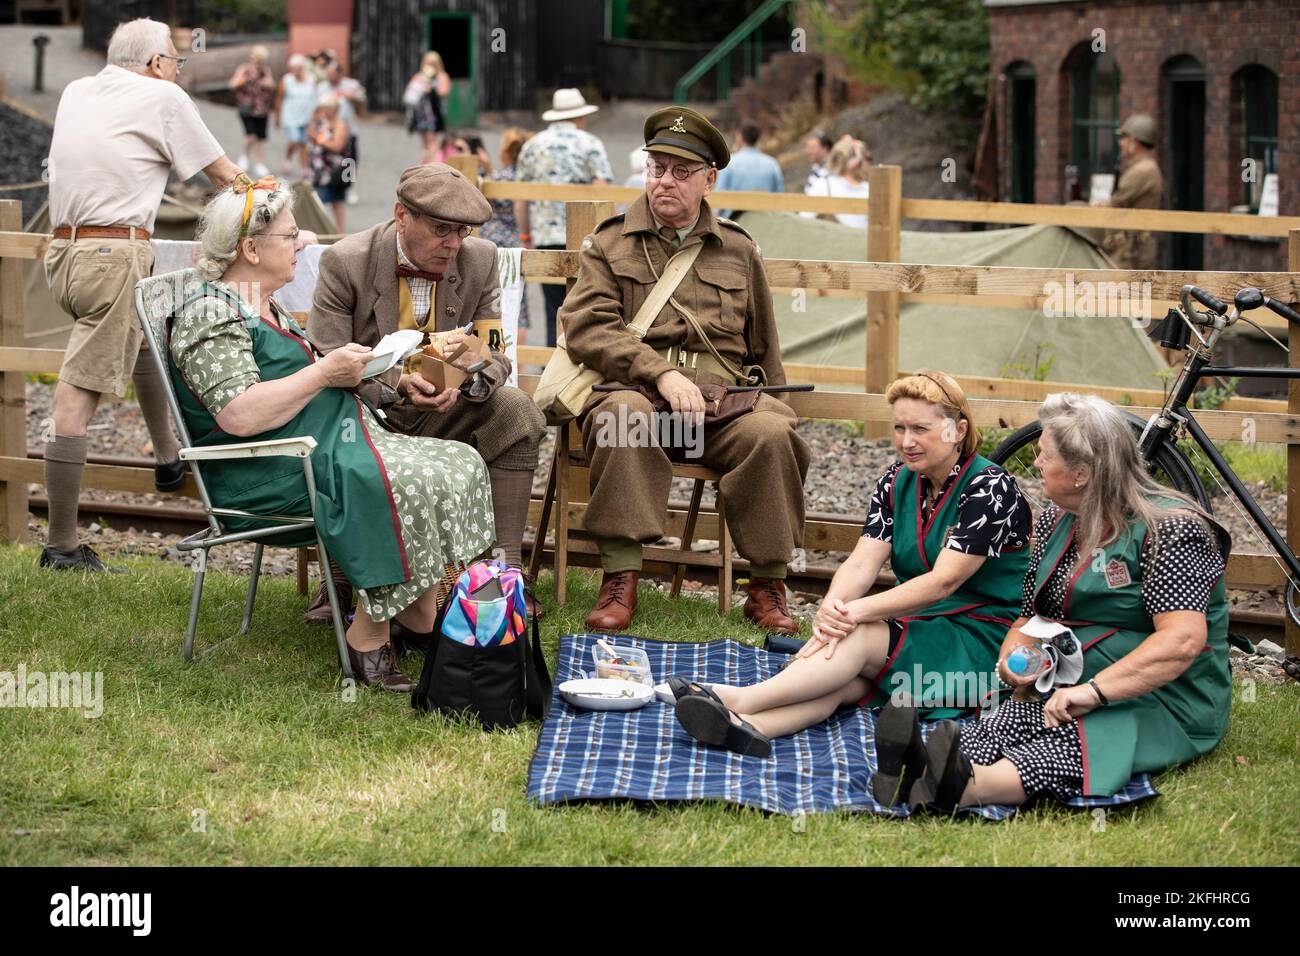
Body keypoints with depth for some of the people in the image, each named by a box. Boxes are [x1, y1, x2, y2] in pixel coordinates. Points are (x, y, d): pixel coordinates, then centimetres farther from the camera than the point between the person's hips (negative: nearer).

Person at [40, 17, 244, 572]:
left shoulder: (76, 92, 16)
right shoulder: (163, 98, 0)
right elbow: (224, 176, 9)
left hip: (63, 252, 7)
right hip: (116, 255, -7)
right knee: (78, 399, -8)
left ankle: (167, 458, 40)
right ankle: (61, 545, -7)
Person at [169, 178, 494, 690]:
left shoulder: (265, 307, 20)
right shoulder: (210, 314, -12)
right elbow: (238, 415, -24)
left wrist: (343, 368, 11)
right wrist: (324, 372, -17)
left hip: (330, 441, 10)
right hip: (269, 474, -10)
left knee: (460, 463, -5)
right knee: (411, 485, -28)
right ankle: (369, 637, -20)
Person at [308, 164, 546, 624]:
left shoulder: (480, 260, -2)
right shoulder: (345, 262, -13)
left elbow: (495, 355, -2)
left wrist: (474, 371, -29)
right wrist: (396, 385, -36)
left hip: (441, 409, 4)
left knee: (515, 409, -23)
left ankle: (504, 569, -24)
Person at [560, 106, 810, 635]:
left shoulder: (739, 252, 21)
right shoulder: (609, 243, 14)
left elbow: (763, 351, 29)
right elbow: (586, 329, -2)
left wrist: (768, 405, 20)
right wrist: (661, 373, -15)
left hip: (723, 399, 2)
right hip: (635, 389, -2)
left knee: (771, 433, -29)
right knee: (623, 414, -37)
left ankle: (767, 587, -18)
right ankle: (620, 580, -35)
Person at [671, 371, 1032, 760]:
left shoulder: (991, 487, -12)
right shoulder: (897, 482, 9)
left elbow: (943, 581, -21)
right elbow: (863, 562, -4)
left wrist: (856, 611, -30)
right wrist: (832, 606, -27)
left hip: (984, 640, -5)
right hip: (918, 626, 5)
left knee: (857, 639, -30)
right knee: (845, 680, -29)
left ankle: (738, 700, -46)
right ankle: (749, 725, -55)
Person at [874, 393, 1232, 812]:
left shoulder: (1169, 529, -12)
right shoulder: (1055, 521, 13)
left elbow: (1182, 639, -24)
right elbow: (1032, 615, 21)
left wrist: (1094, 691, -32)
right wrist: (1012, 656, -4)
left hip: (1164, 704, -6)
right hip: (1069, 689, 6)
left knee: (1076, 742, -37)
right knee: (1006, 721, -27)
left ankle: (967, 787, -65)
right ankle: (924, 772, -58)